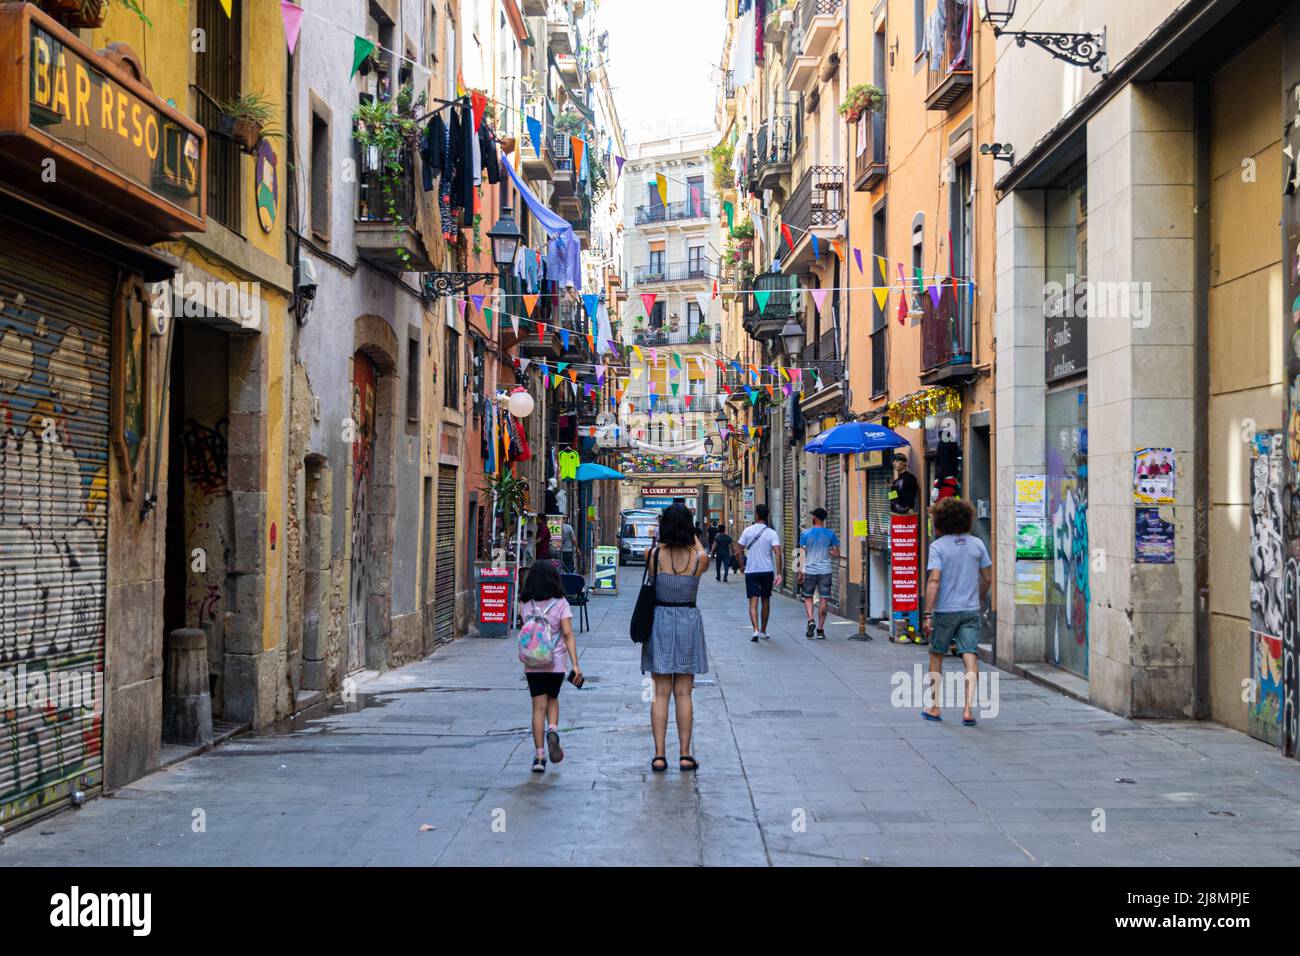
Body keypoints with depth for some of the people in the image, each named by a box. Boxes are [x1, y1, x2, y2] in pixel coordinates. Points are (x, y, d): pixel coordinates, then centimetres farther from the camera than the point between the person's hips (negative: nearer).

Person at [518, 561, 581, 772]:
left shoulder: (525, 605, -2)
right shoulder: (560, 604, -7)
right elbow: (568, 634, -12)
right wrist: (575, 664, -13)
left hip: (533, 664, 1)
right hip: (557, 662, -1)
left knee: (539, 706, 3)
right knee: (552, 699, 22)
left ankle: (539, 755, -1)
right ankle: (553, 731, -5)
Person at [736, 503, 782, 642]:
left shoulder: (748, 531, -3)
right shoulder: (772, 533, -4)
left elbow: (738, 551, -3)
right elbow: (778, 553, -15)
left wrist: (742, 565, 13)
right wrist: (778, 573, -14)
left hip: (751, 571, -1)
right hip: (767, 571, 1)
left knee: (753, 602, -4)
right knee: (765, 601, 15)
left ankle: (756, 630, -22)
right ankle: (763, 631, 24)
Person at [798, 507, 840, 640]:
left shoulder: (806, 534, -2)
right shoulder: (831, 534, 0)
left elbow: (803, 555, -2)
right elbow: (836, 556, 0)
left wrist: (800, 573, 3)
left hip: (809, 570, 0)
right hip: (825, 571, 0)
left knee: (808, 597, 15)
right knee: (824, 600, 5)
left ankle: (810, 621, -7)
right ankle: (820, 630, 5)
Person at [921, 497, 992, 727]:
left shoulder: (938, 546, -8)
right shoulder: (977, 544, 3)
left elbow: (934, 581, -16)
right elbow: (987, 579, 7)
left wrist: (927, 614, -16)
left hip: (944, 611, -2)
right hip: (971, 611, 2)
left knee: (936, 657, 14)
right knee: (970, 659, 0)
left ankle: (934, 707, 21)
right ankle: (968, 710, -8)